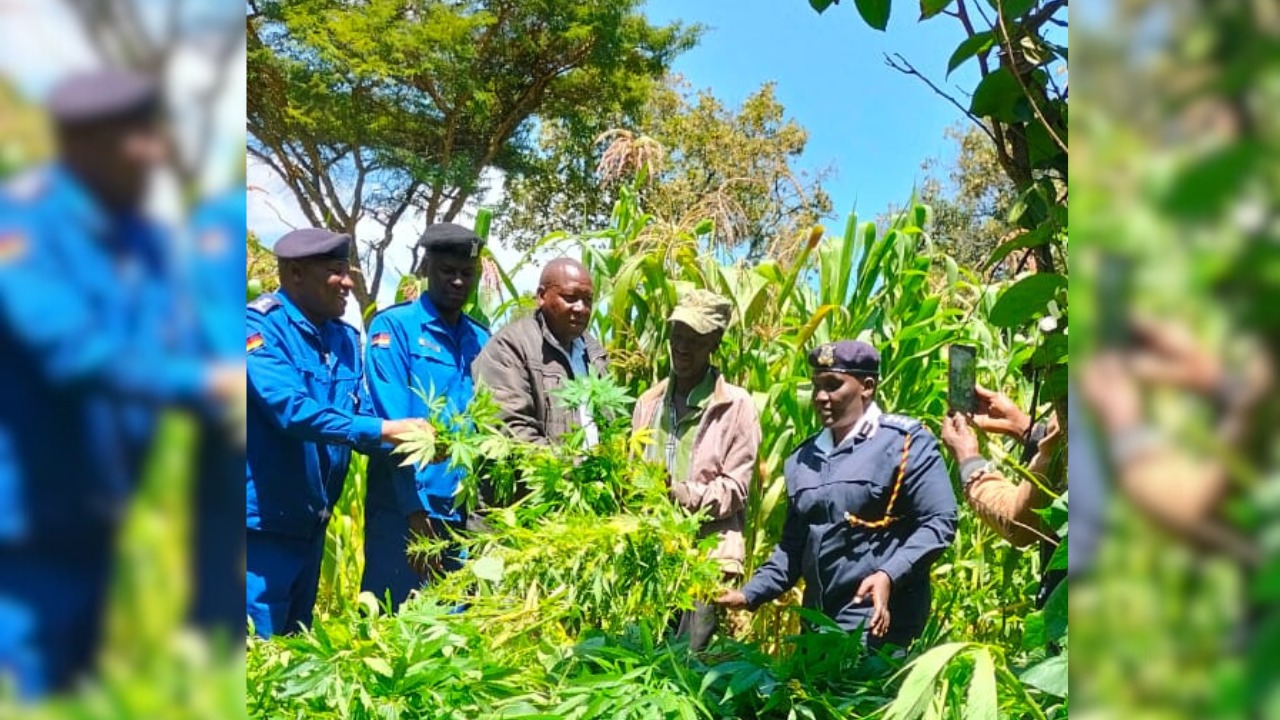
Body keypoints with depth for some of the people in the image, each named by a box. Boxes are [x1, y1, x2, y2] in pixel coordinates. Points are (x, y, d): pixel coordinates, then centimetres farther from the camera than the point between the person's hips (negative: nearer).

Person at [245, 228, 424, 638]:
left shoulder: (345, 338, 8)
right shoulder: (261, 326, -15)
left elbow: (362, 416, 5)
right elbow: (292, 411, -27)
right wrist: (384, 431, -29)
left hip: (311, 524, 7)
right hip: (262, 523, -7)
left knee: (294, 644, 19)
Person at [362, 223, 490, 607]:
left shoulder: (481, 341, 13)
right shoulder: (393, 326, -2)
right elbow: (393, 424, -11)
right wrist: (416, 510, -17)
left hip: (466, 515, 5)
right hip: (403, 511, -5)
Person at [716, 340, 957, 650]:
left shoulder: (904, 442, -4)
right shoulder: (803, 459, 15)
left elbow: (939, 522, -10)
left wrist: (889, 576, -23)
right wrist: (750, 595, 9)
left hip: (878, 618, -6)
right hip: (818, 618, 7)